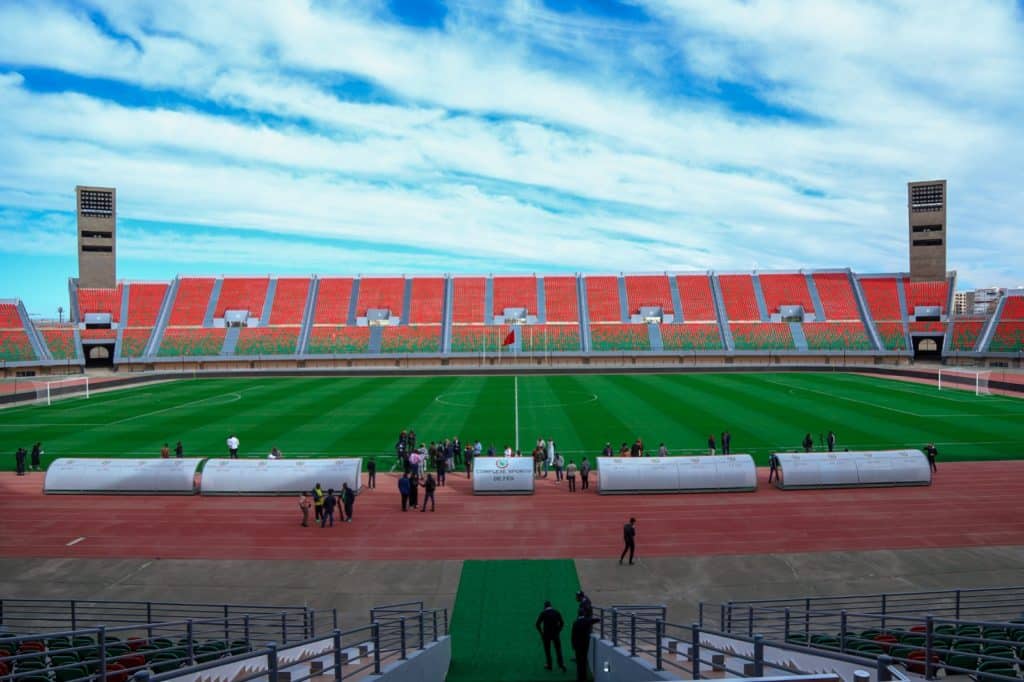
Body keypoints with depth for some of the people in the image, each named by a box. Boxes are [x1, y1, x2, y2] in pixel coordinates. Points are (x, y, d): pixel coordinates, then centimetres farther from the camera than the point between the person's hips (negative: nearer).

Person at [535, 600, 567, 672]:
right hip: (556, 633, 2)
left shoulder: (543, 612, -6)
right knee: (558, 649, 7)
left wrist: (541, 632, 1)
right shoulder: (556, 612, 2)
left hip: (546, 634, -2)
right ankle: (561, 664, -4)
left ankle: (549, 665, 20)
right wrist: (558, 630, 11)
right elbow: (562, 623, 3)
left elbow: (537, 624, -10)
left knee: (547, 650, 12)